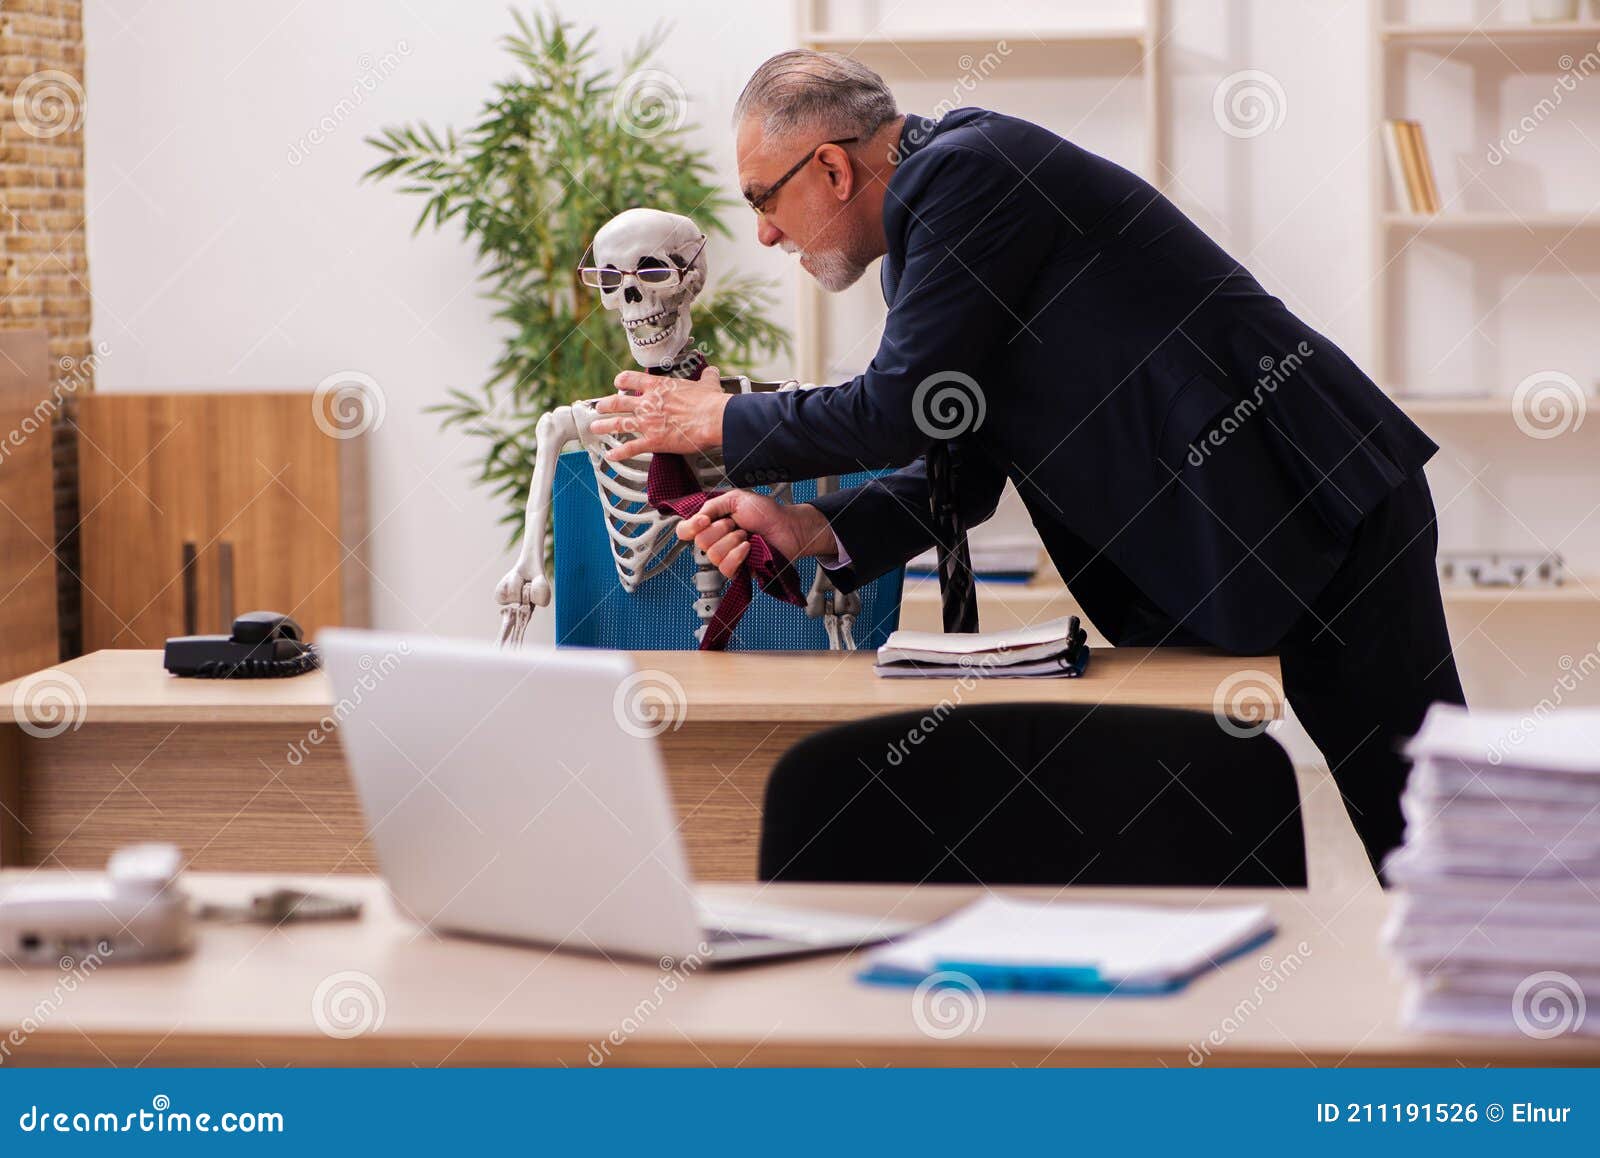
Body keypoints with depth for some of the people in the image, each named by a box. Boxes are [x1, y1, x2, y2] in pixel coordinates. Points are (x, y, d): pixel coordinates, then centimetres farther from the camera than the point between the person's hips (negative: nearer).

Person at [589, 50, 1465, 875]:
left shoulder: (965, 172, -16)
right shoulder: (939, 197, 14)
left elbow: (898, 409, -18)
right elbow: (963, 477, 14)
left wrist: (721, 421, -3)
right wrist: (810, 531, 0)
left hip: (1314, 504, -10)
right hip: (1197, 553, 10)